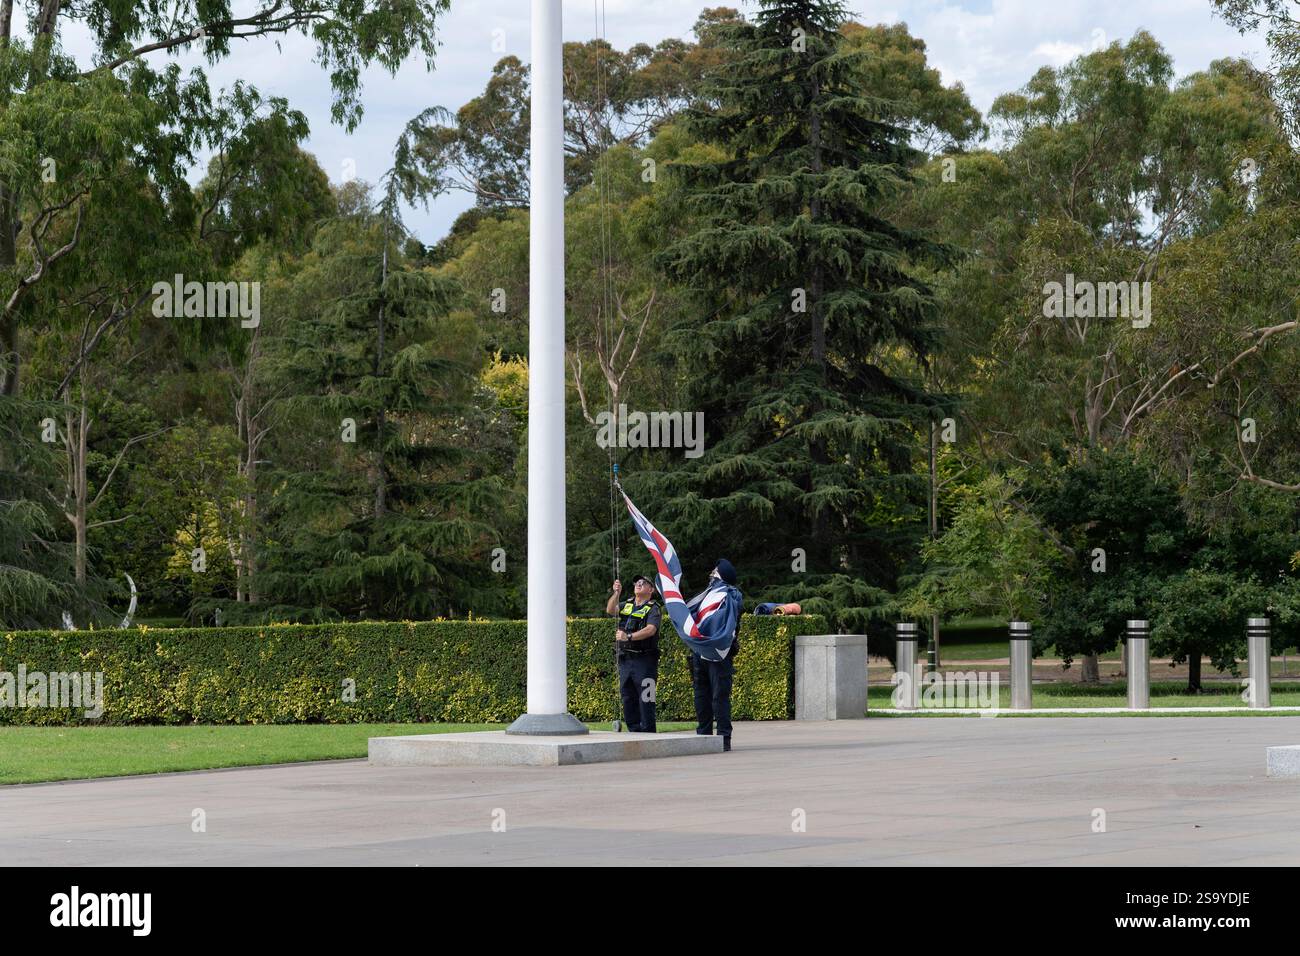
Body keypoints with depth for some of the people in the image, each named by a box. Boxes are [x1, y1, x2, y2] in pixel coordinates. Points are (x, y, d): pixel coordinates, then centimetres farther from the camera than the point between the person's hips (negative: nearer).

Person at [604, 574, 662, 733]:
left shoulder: (653, 609, -3)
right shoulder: (628, 605, 17)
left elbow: (651, 630, -18)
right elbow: (610, 610, 3)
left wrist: (629, 637, -29)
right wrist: (616, 593, -12)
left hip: (644, 660, -7)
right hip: (625, 659, 7)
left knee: (645, 699, -7)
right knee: (627, 698, 9)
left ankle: (647, 732, -5)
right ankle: (634, 730, 15)